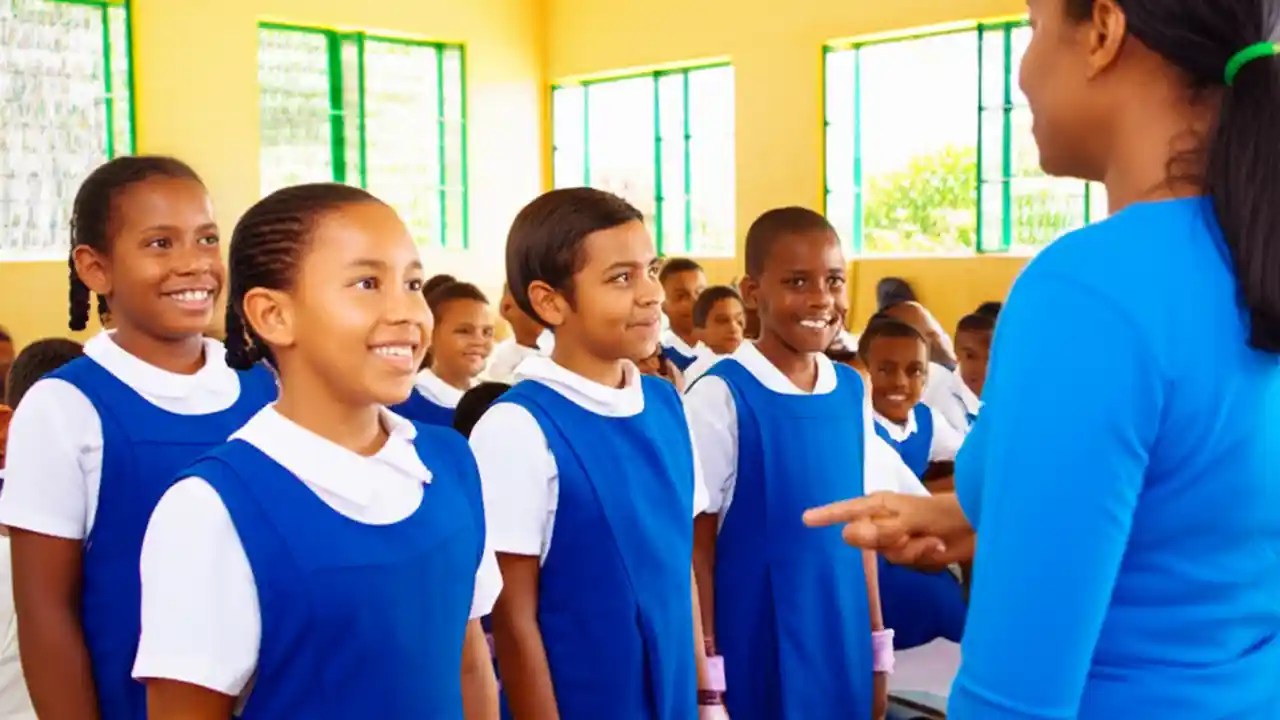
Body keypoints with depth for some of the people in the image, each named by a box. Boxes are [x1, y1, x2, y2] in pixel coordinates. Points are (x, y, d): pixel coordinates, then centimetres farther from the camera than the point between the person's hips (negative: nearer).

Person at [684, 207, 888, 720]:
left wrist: (877, 646, 12)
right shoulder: (719, 397, -13)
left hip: (842, 653, 5)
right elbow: (696, 544, -9)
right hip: (755, 658, -5)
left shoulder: (853, 391, 3)